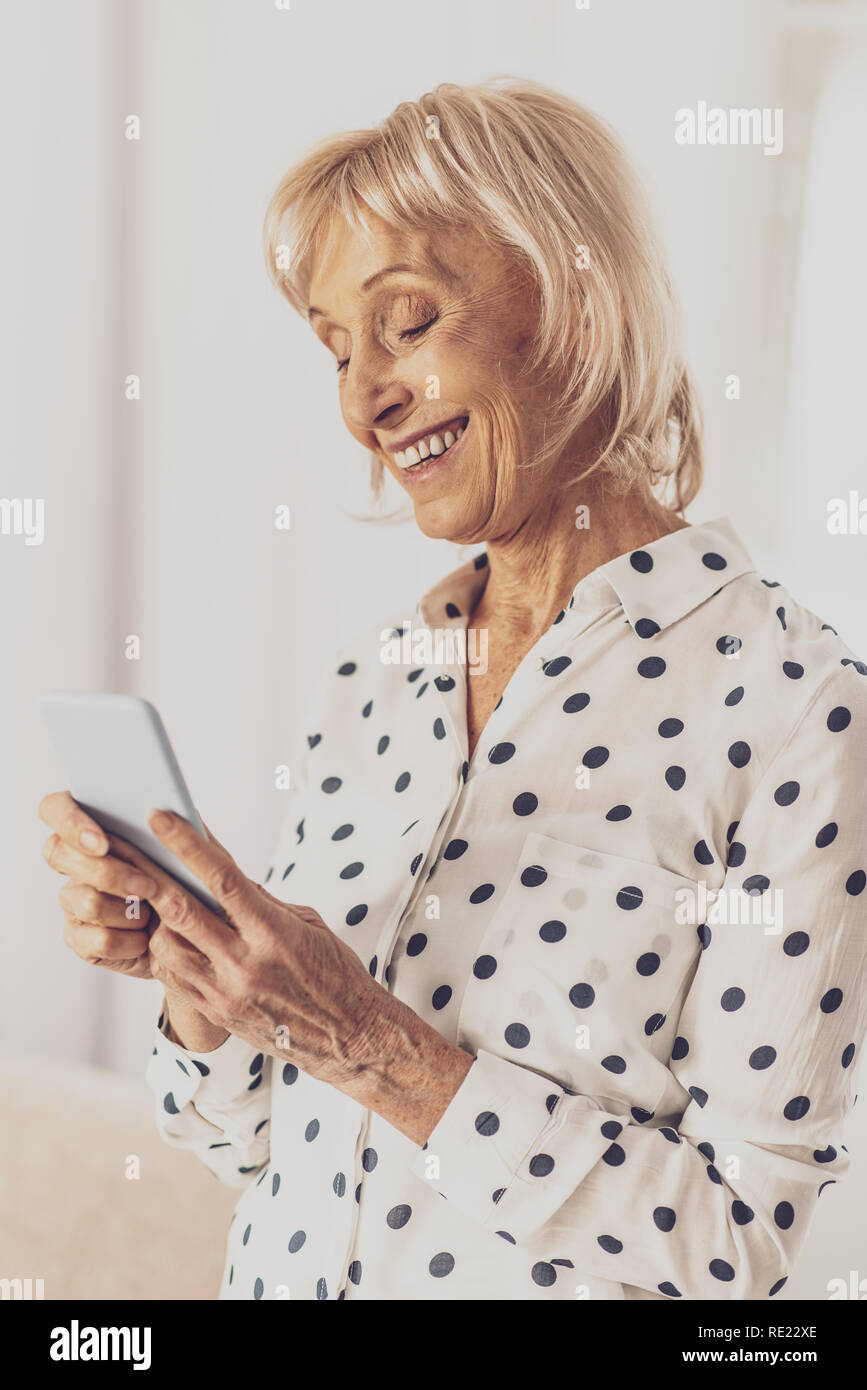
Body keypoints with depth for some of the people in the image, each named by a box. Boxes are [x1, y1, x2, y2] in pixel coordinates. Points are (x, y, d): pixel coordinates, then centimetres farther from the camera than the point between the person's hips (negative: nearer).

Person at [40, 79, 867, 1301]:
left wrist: (377, 1049, -25)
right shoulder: (367, 686, -2)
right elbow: (261, 1144, 3)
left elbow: (741, 1238, -19)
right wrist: (194, 971, -15)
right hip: (286, 1274, 5)